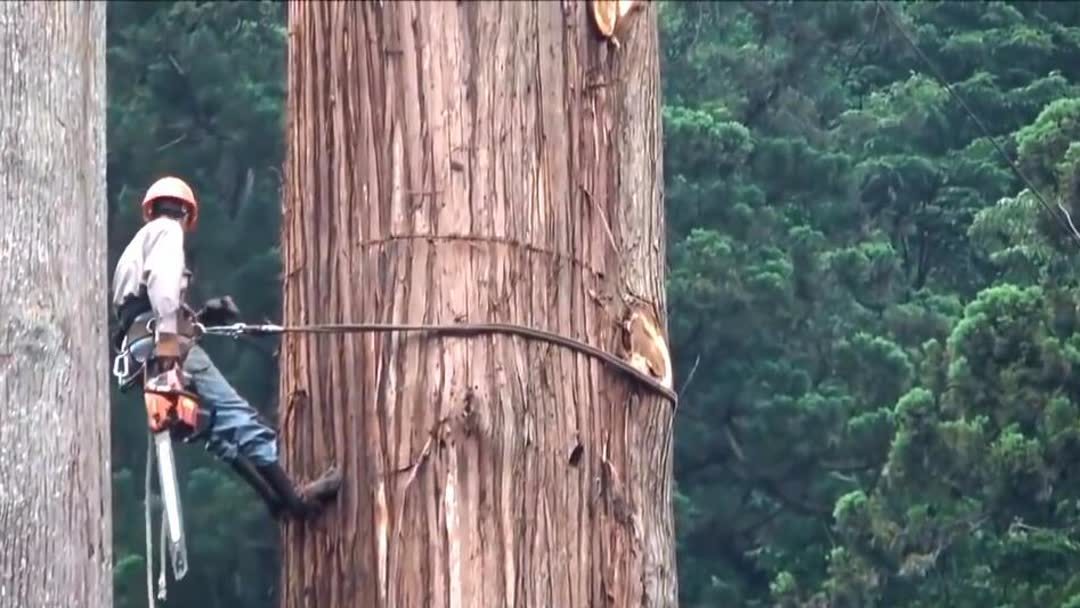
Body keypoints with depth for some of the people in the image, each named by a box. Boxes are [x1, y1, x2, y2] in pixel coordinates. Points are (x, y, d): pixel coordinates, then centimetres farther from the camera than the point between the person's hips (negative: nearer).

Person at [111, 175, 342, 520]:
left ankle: (278, 500, -2)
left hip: (136, 343, 9)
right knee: (234, 414, -13)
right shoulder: (167, 230, 7)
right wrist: (168, 334, -25)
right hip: (158, 336, -9)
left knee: (218, 427, 6)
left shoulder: (136, 246, 34)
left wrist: (197, 317, 21)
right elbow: (163, 278, -13)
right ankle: (293, 500, -19)